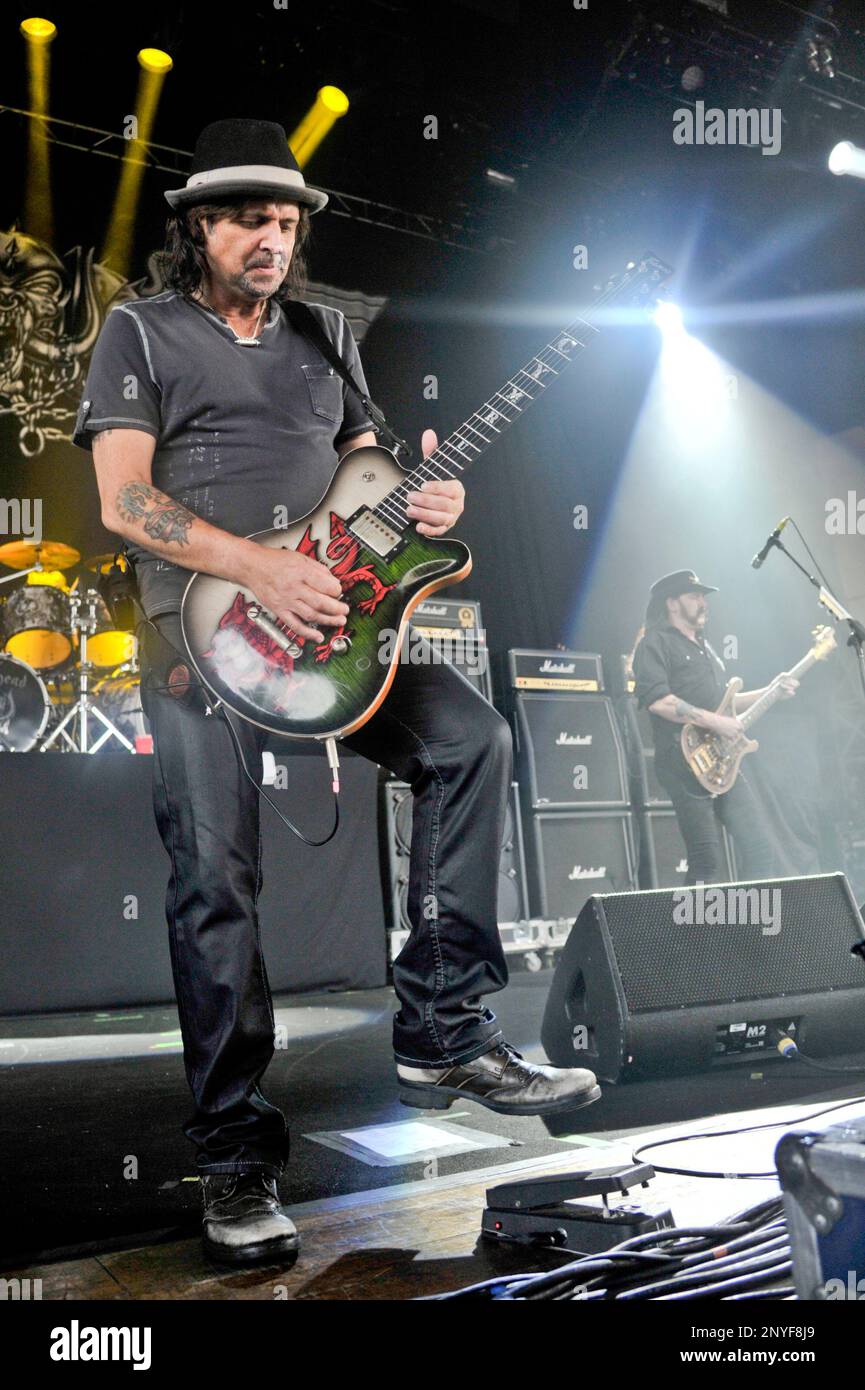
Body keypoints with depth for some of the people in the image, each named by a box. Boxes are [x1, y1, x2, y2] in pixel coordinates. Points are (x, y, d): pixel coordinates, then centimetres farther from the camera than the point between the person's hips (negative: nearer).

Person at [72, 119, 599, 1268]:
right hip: (200, 628, -4)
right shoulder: (142, 333, 6)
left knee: (471, 739, -12)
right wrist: (260, 570, -20)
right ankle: (237, 1154, 4)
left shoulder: (327, 336, 22)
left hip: (326, 614, 5)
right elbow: (125, 501, -6)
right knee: (216, 878, -9)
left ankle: (442, 1033, -2)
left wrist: (427, 503, -4)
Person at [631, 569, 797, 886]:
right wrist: (715, 722, -19)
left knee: (762, 850, 5)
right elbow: (656, 699, -19)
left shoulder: (704, 647, 26)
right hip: (686, 763, -9)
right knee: (710, 867, -10)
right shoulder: (656, 643, -3)